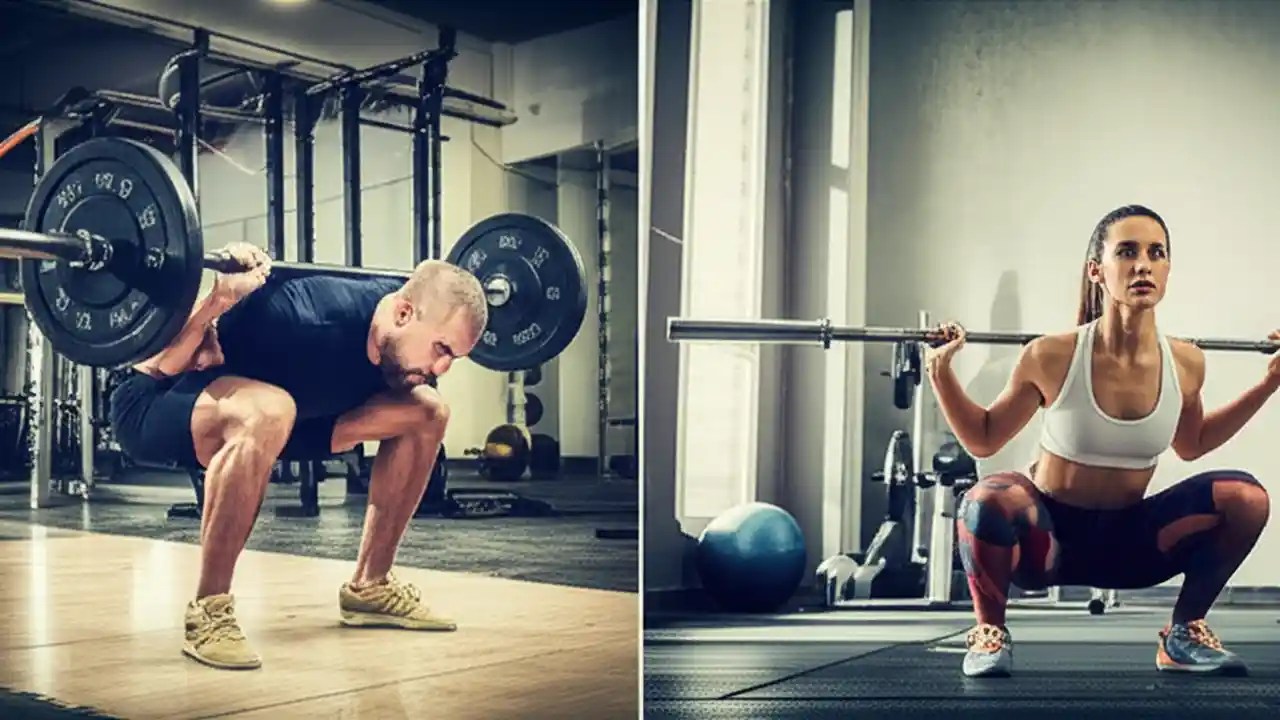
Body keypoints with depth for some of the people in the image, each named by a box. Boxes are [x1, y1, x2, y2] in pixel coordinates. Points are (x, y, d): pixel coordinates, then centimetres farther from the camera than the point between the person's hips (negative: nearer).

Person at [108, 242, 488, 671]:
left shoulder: (396, 340, -14)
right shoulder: (310, 319, -36)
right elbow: (162, 365, -25)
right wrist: (216, 303, -40)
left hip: (261, 412, 8)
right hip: (154, 406, -7)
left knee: (426, 413, -3)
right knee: (267, 412, -42)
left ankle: (368, 587, 8)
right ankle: (208, 612, -26)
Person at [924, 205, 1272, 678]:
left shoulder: (1186, 364, -9)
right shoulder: (1052, 357, -19)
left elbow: (1190, 444, 14)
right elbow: (982, 441, -4)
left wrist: (1268, 383, 7)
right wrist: (941, 374, -18)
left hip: (1128, 538, 4)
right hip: (1046, 538, -3)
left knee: (1245, 497, -18)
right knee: (988, 500, -37)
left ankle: (1184, 635, 4)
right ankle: (989, 633, -8)